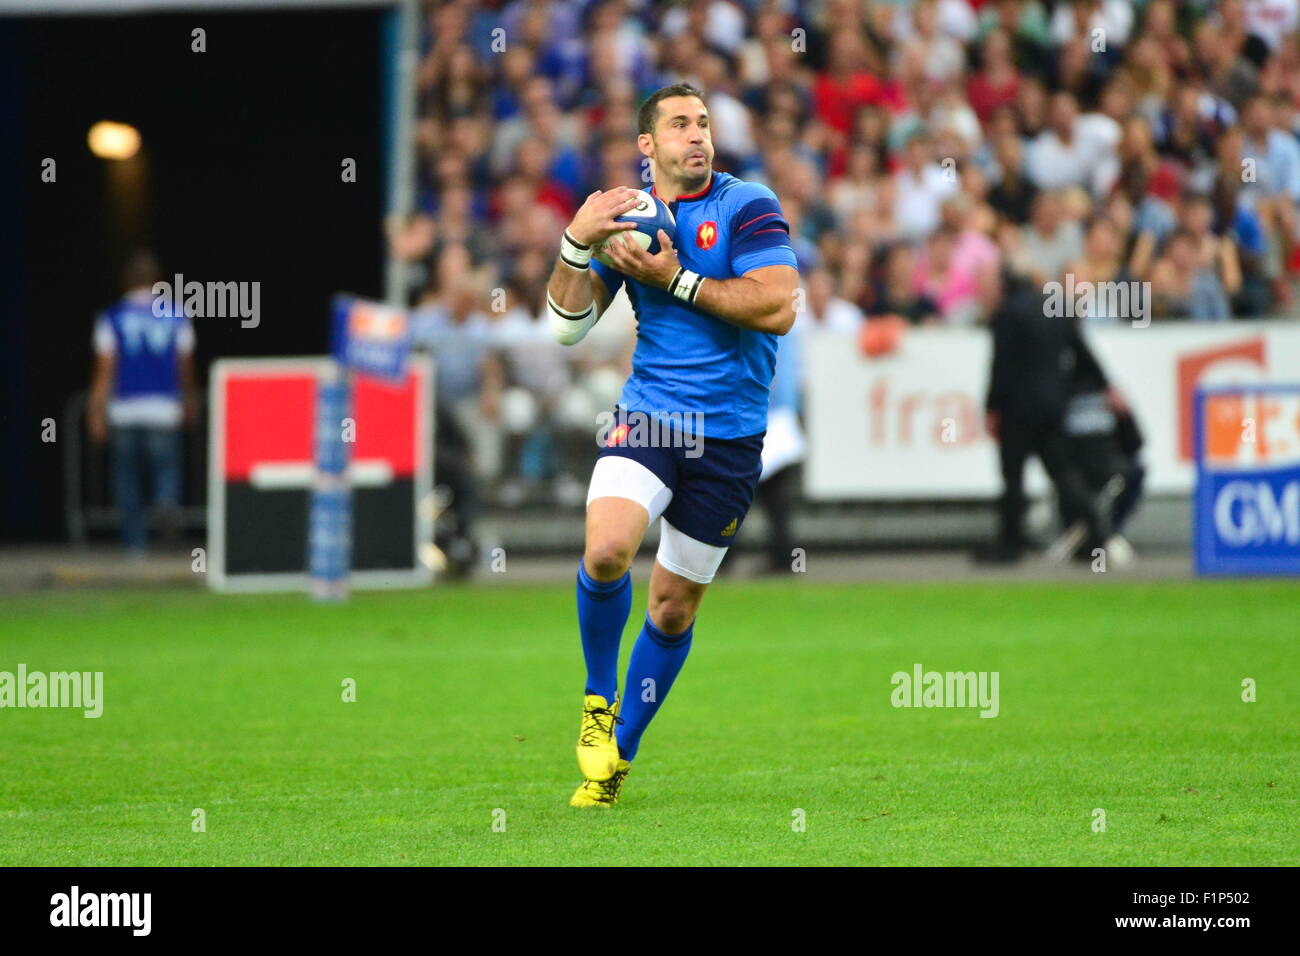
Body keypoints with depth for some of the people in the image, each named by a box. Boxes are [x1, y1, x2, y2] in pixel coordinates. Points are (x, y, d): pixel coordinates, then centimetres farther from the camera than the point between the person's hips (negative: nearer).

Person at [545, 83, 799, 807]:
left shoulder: (748, 208, -5)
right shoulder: (627, 214, 8)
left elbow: (779, 308, -17)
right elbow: (567, 324, 7)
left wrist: (676, 278, -17)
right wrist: (579, 241, -9)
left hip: (730, 434, -1)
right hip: (649, 414, 1)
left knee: (675, 603, 6)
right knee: (607, 551, -25)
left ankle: (618, 754, 24)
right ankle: (599, 698, 0)